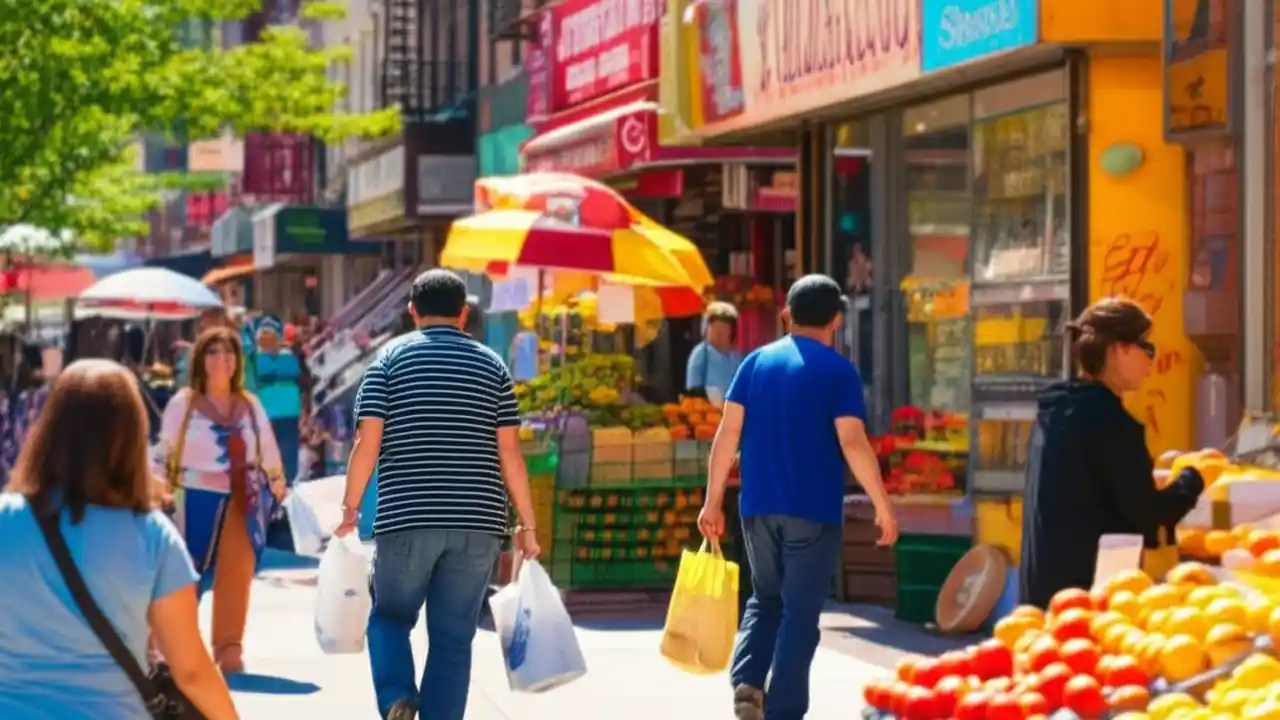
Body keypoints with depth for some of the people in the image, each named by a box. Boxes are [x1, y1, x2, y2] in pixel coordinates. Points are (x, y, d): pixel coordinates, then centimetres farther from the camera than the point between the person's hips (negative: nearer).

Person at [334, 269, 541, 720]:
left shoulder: (392, 358, 4)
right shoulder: (491, 365, 9)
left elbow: (368, 442, -4)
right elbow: (510, 452, 4)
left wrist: (350, 509, 6)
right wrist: (526, 524, 9)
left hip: (406, 517, -1)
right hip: (477, 521, 1)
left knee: (391, 615, 15)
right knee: (454, 635, 6)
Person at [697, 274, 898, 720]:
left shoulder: (756, 362, 6)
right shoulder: (838, 371, -6)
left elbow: (728, 433, 2)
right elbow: (852, 442, -13)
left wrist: (713, 501, 7)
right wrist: (883, 506, -7)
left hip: (759, 507, 4)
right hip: (814, 511, -4)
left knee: (766, 599, 20)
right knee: (800, 612, 3)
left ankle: (746, 680, -1)